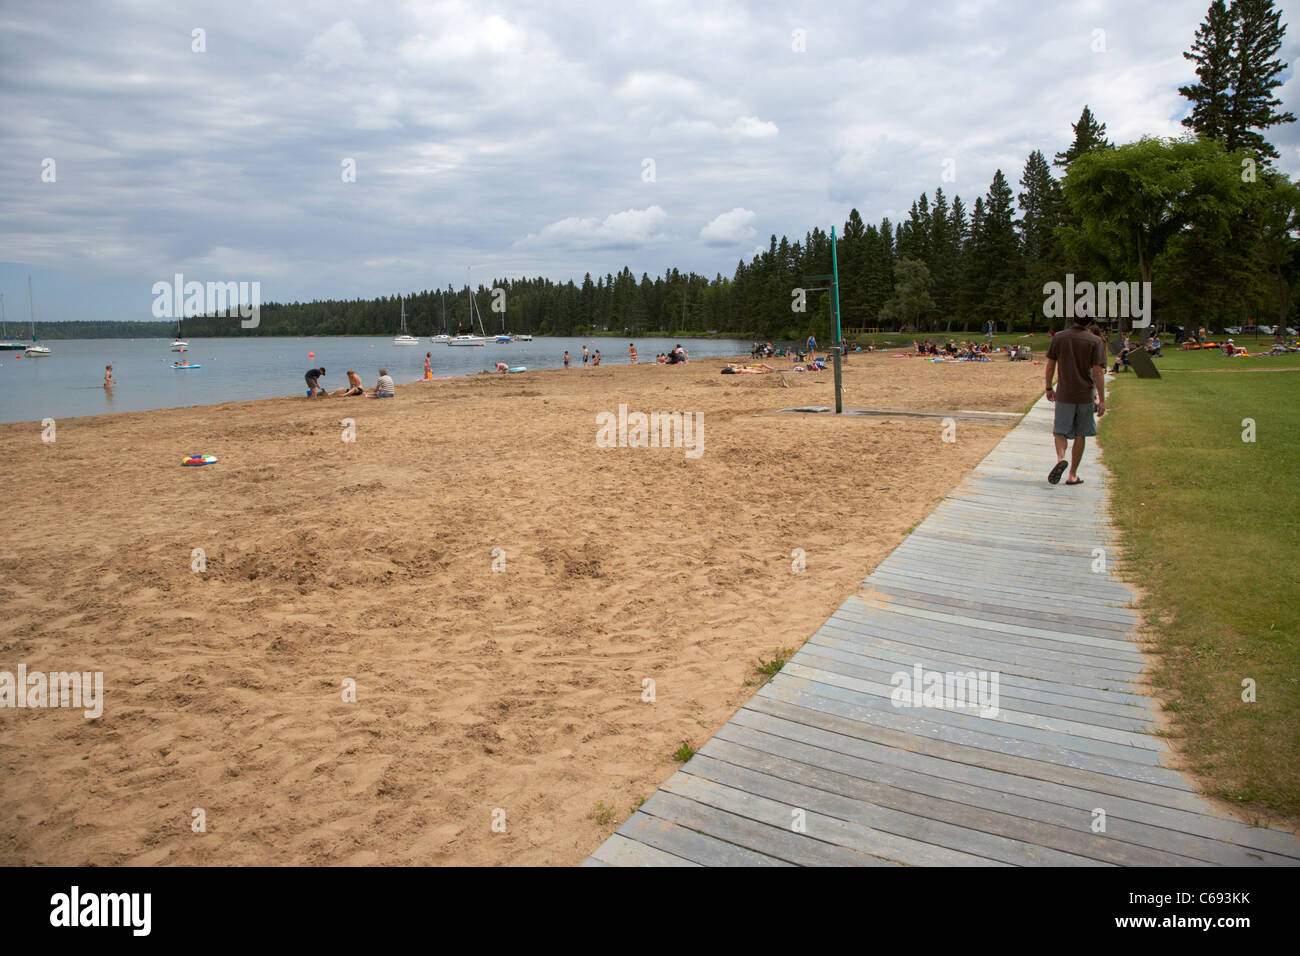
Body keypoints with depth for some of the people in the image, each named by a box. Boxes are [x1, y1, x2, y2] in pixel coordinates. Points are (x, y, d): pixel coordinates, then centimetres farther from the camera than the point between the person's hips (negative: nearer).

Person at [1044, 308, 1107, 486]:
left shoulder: (1058, 338, -1)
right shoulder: (1095, 341, -7)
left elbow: (1050, 366, 3)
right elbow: (1098, 372, -10)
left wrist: (1049, 388, 16)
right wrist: (1102, 399, -5)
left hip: (1064, 395, 1)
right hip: (1085, 395, 0)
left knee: (1060, 432, 7)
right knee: (1080, 436, 10)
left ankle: (1060, 458, -23)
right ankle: (1073, 475, 14)